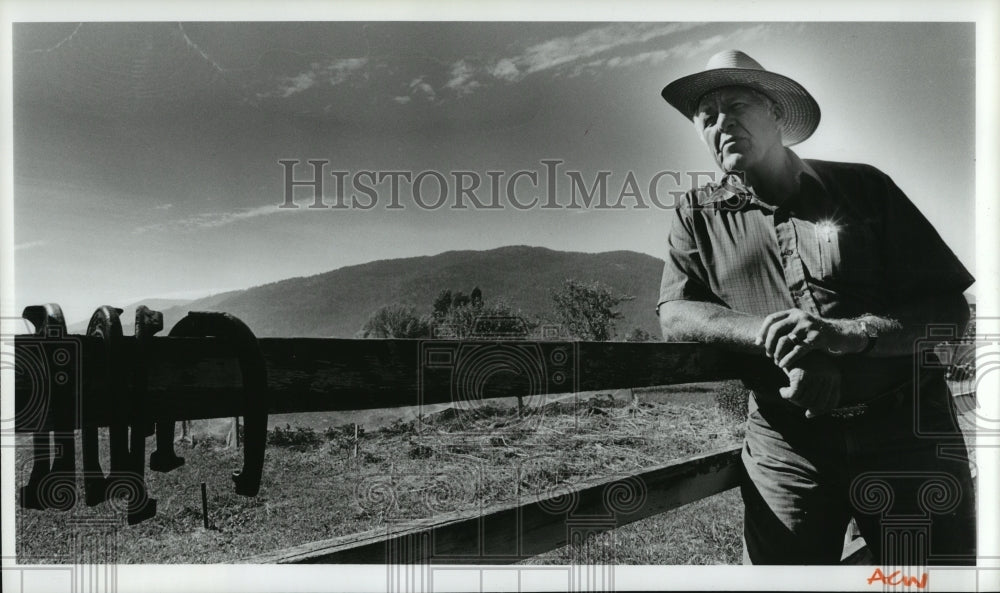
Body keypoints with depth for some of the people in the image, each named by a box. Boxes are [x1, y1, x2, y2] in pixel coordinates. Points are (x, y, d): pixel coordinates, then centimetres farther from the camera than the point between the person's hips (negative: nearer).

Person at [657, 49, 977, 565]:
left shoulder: (861, 187, 5)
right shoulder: (696, 215, 7)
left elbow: (951, 310, 1)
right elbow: (674, 316, -4)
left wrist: (850, 334, -18)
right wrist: (771, 332, -21)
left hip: (905, 429, 1)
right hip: (784, 443, 0)